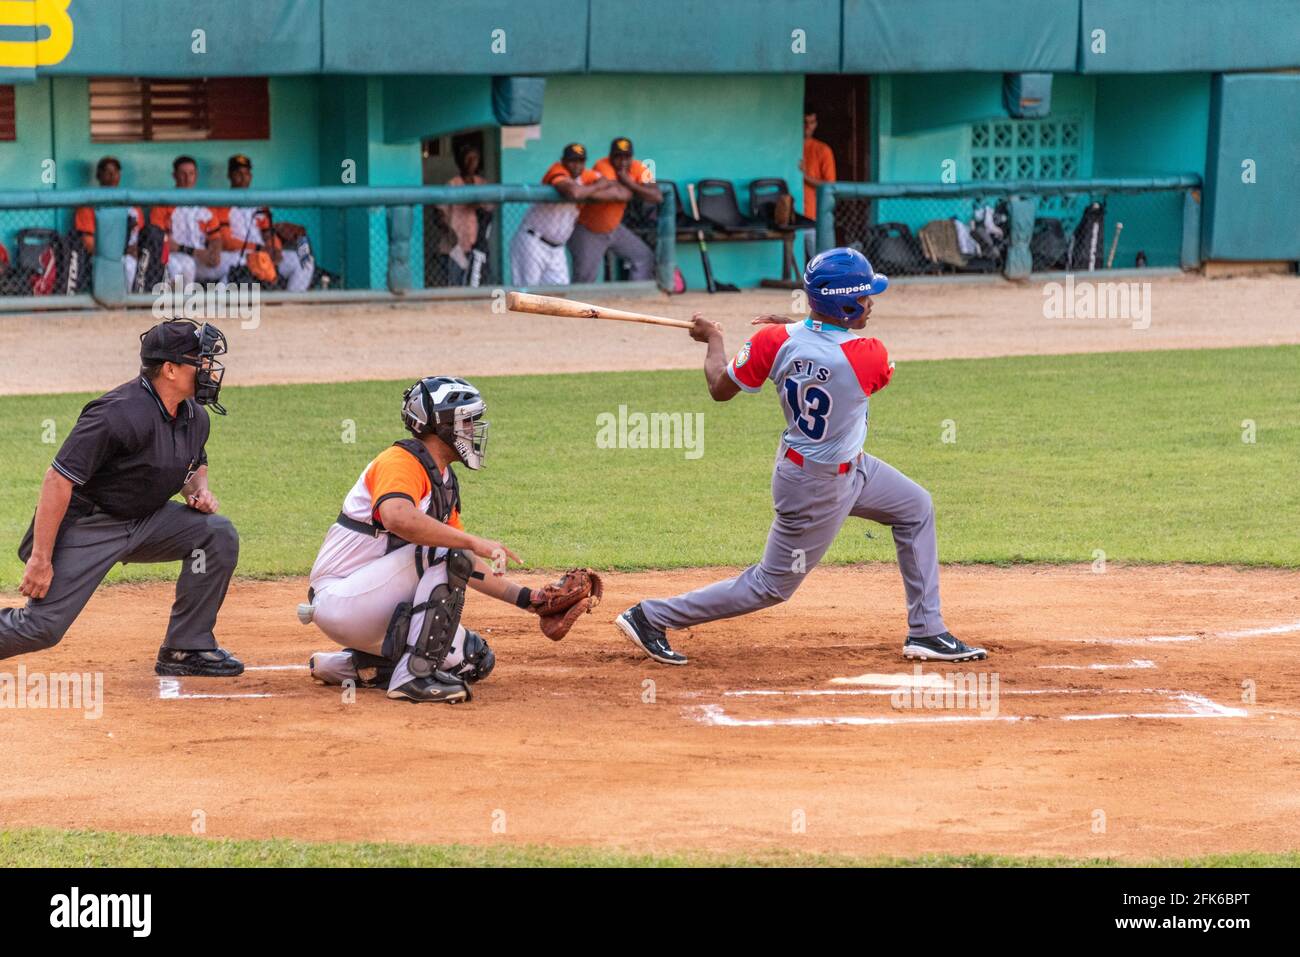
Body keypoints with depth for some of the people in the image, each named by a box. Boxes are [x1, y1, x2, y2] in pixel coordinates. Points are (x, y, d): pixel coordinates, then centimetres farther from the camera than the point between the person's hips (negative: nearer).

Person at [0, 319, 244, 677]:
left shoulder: (195, 416, 0)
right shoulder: (121, 414, -27)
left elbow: (195, 464, 24)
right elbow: (58, 479, -28)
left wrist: (199, 490, -2)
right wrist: (40, 559, -29)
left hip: (146, 520, 8)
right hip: (85, 524, -8)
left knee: (218, 534, -8)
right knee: (43, 626, -15)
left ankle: (186, 648, 1)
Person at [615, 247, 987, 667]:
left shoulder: (775, 340, -17)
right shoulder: (869, 357, -28)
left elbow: (720, 389, -6)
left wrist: (713, 340, 12)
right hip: (821, 487, -8)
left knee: (916, 507, 20)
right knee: (772, 586, 7)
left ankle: (926, 633, 26)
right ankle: (651, 616, 12)